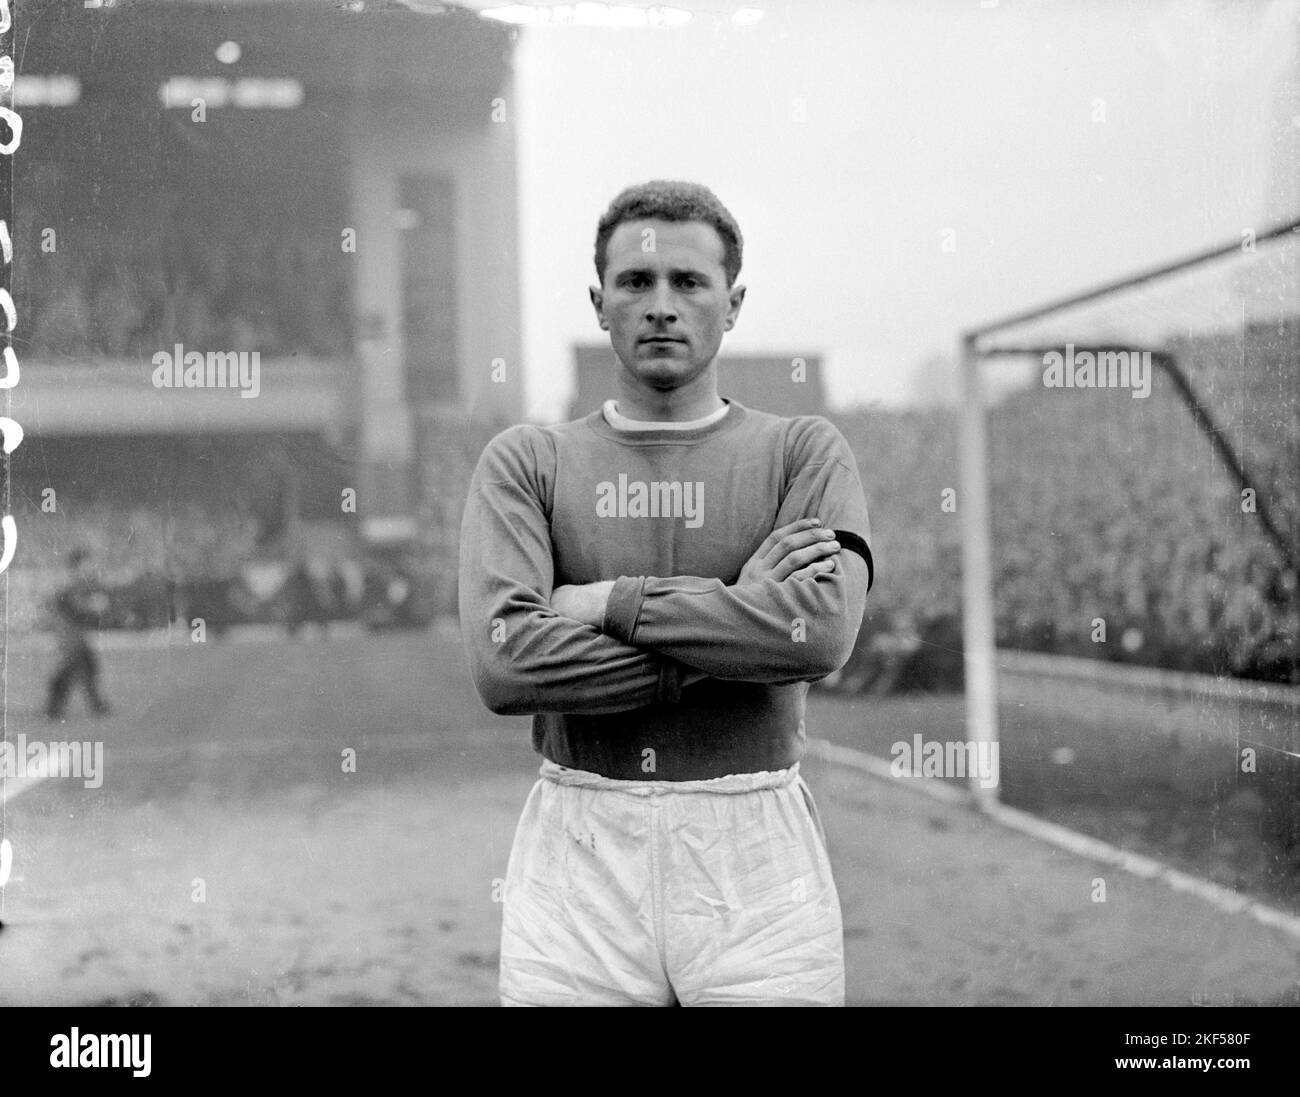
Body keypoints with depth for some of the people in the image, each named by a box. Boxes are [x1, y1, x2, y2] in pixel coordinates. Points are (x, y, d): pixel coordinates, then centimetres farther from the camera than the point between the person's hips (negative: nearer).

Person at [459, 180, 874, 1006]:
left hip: (756, 851, 0)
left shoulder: (802, 453, 6)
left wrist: (609, 602, -10)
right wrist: (736, 616, -9)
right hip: (578, 852, 0)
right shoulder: (528, 463, 6)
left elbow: (823, 631, -13)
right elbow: (503, 664, -10)